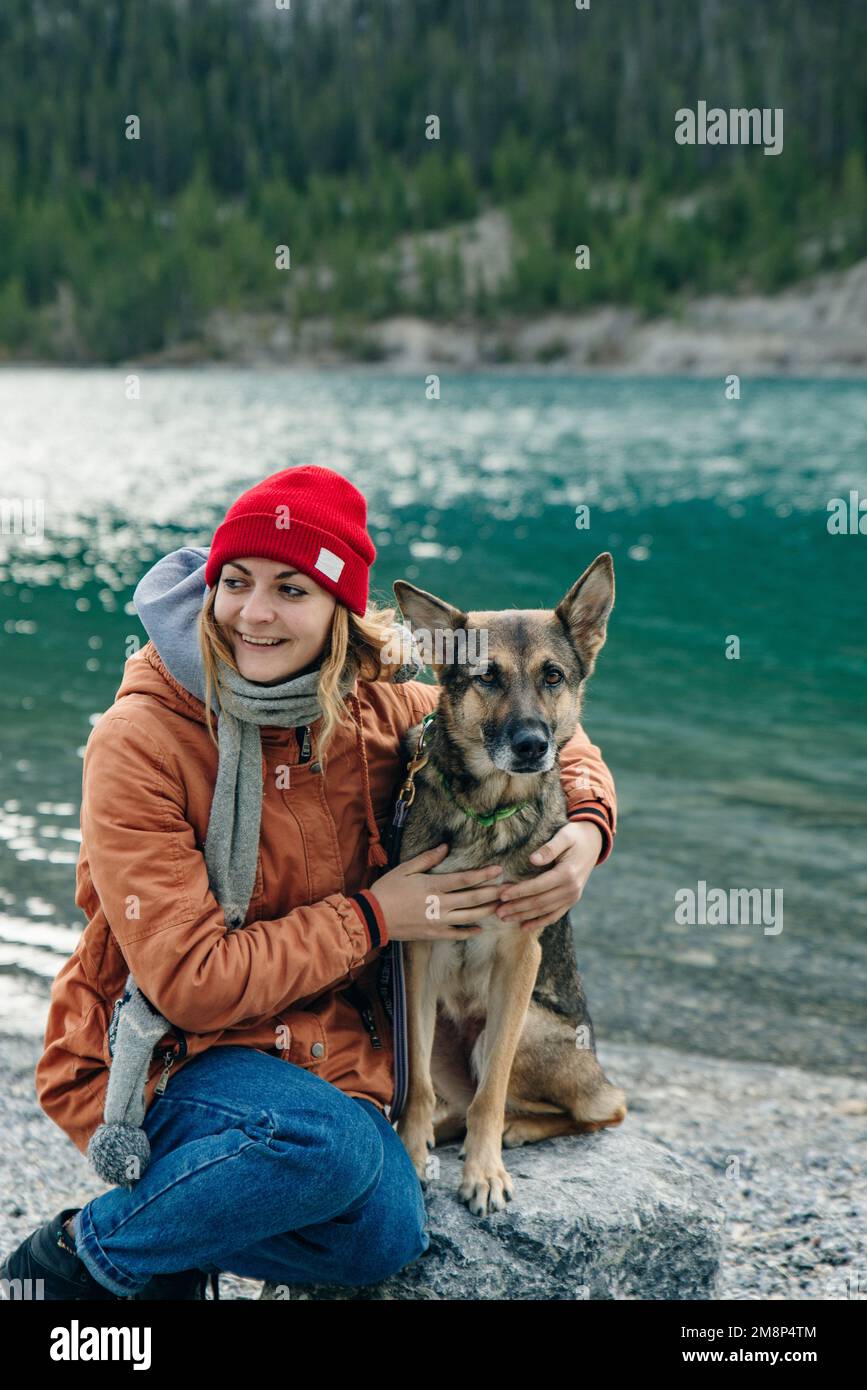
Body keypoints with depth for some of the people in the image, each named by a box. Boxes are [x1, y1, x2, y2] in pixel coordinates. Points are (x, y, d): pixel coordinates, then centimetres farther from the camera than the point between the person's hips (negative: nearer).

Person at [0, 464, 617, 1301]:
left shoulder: (380, 714, -3)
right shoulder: (140, 743, -18)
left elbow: (554, 745, 12)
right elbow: (192, 981, -21)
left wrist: (587, 828, -10)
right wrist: (374, 917, -15)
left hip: (327, 1047, 5)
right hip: (164, 1049, -4)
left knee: (387, 1235, -21)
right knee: (330, 1144, -32)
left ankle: (178, 1254, 6)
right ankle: (79, 1256, -8)